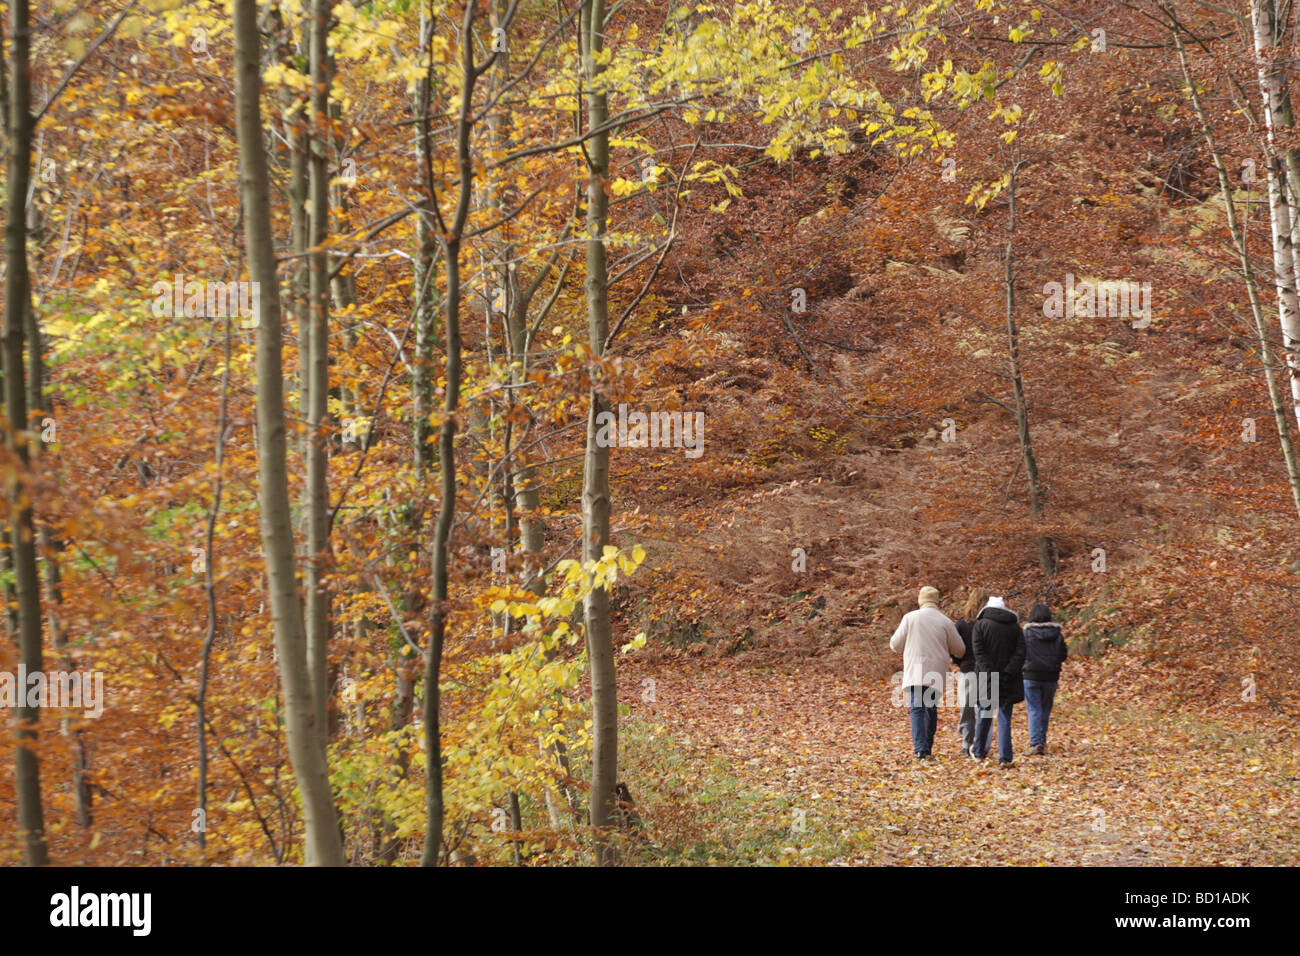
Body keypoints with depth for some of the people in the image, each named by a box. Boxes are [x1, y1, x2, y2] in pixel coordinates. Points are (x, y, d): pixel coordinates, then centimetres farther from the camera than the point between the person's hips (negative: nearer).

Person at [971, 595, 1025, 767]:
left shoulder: (981, 625, -1)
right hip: (1008, 681, 1)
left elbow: (979, 651, -12)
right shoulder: (1015, 627, 6)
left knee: (984, 713, 15)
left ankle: (979, 752, 26)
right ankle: (1005, 757, -6)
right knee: (1005, 717, 2)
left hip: (986, 677, -1)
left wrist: (988, 674, -15)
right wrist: (1007, 673, -10)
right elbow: (1020, 653, -3)